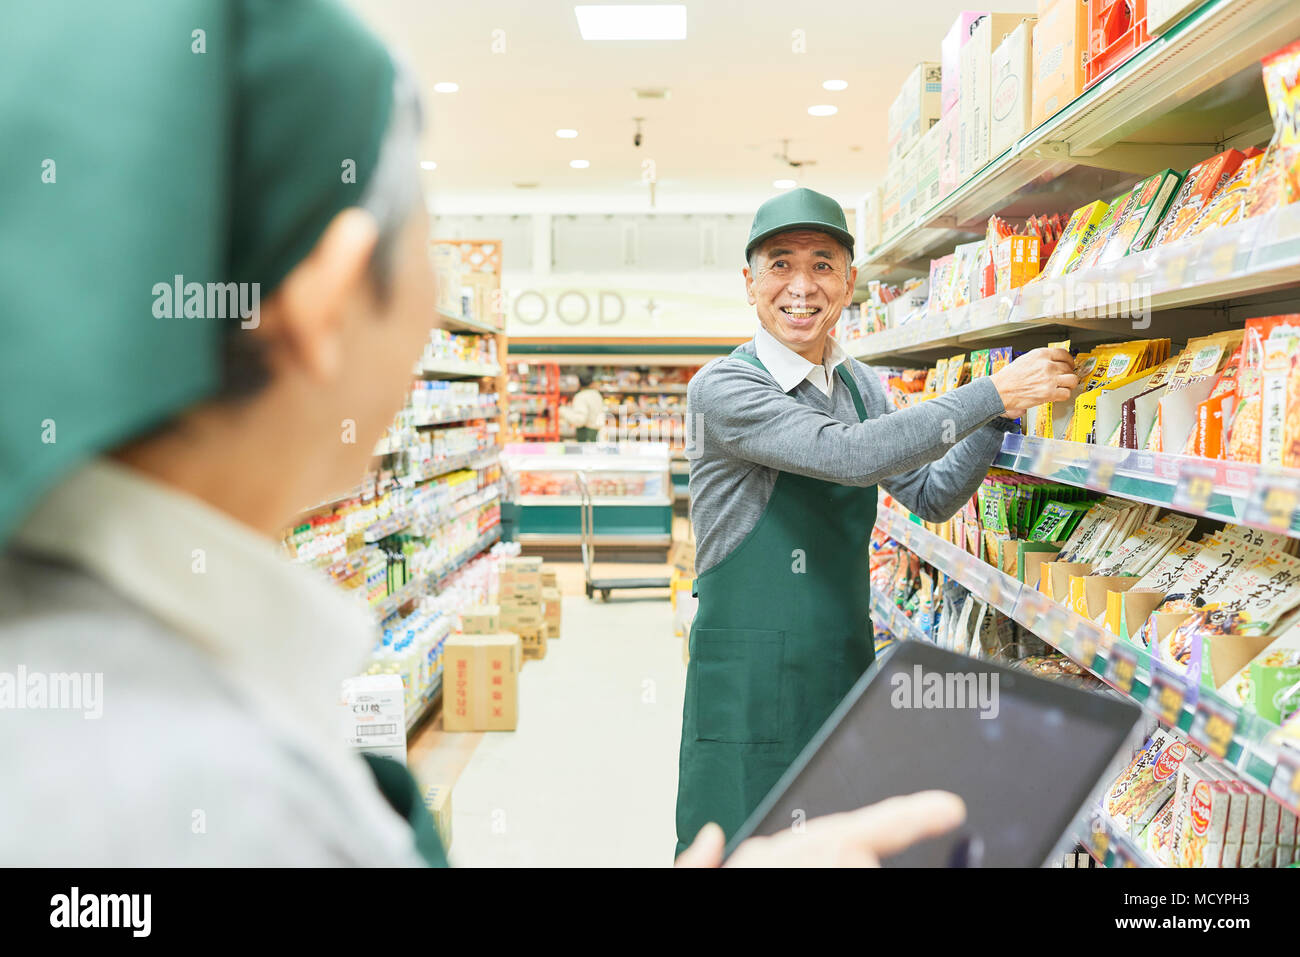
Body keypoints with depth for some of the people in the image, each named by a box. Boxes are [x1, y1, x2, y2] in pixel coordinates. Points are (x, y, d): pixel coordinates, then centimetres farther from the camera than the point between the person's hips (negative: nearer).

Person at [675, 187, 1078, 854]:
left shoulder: (859, 385, 9)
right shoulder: (723, 387, -14)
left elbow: (931, 497, 11)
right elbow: (850, 456, -26)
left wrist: (1001, 418, -3)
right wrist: (993, 393, -21)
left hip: (847, 665, 6)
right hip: (749, 679, -6)